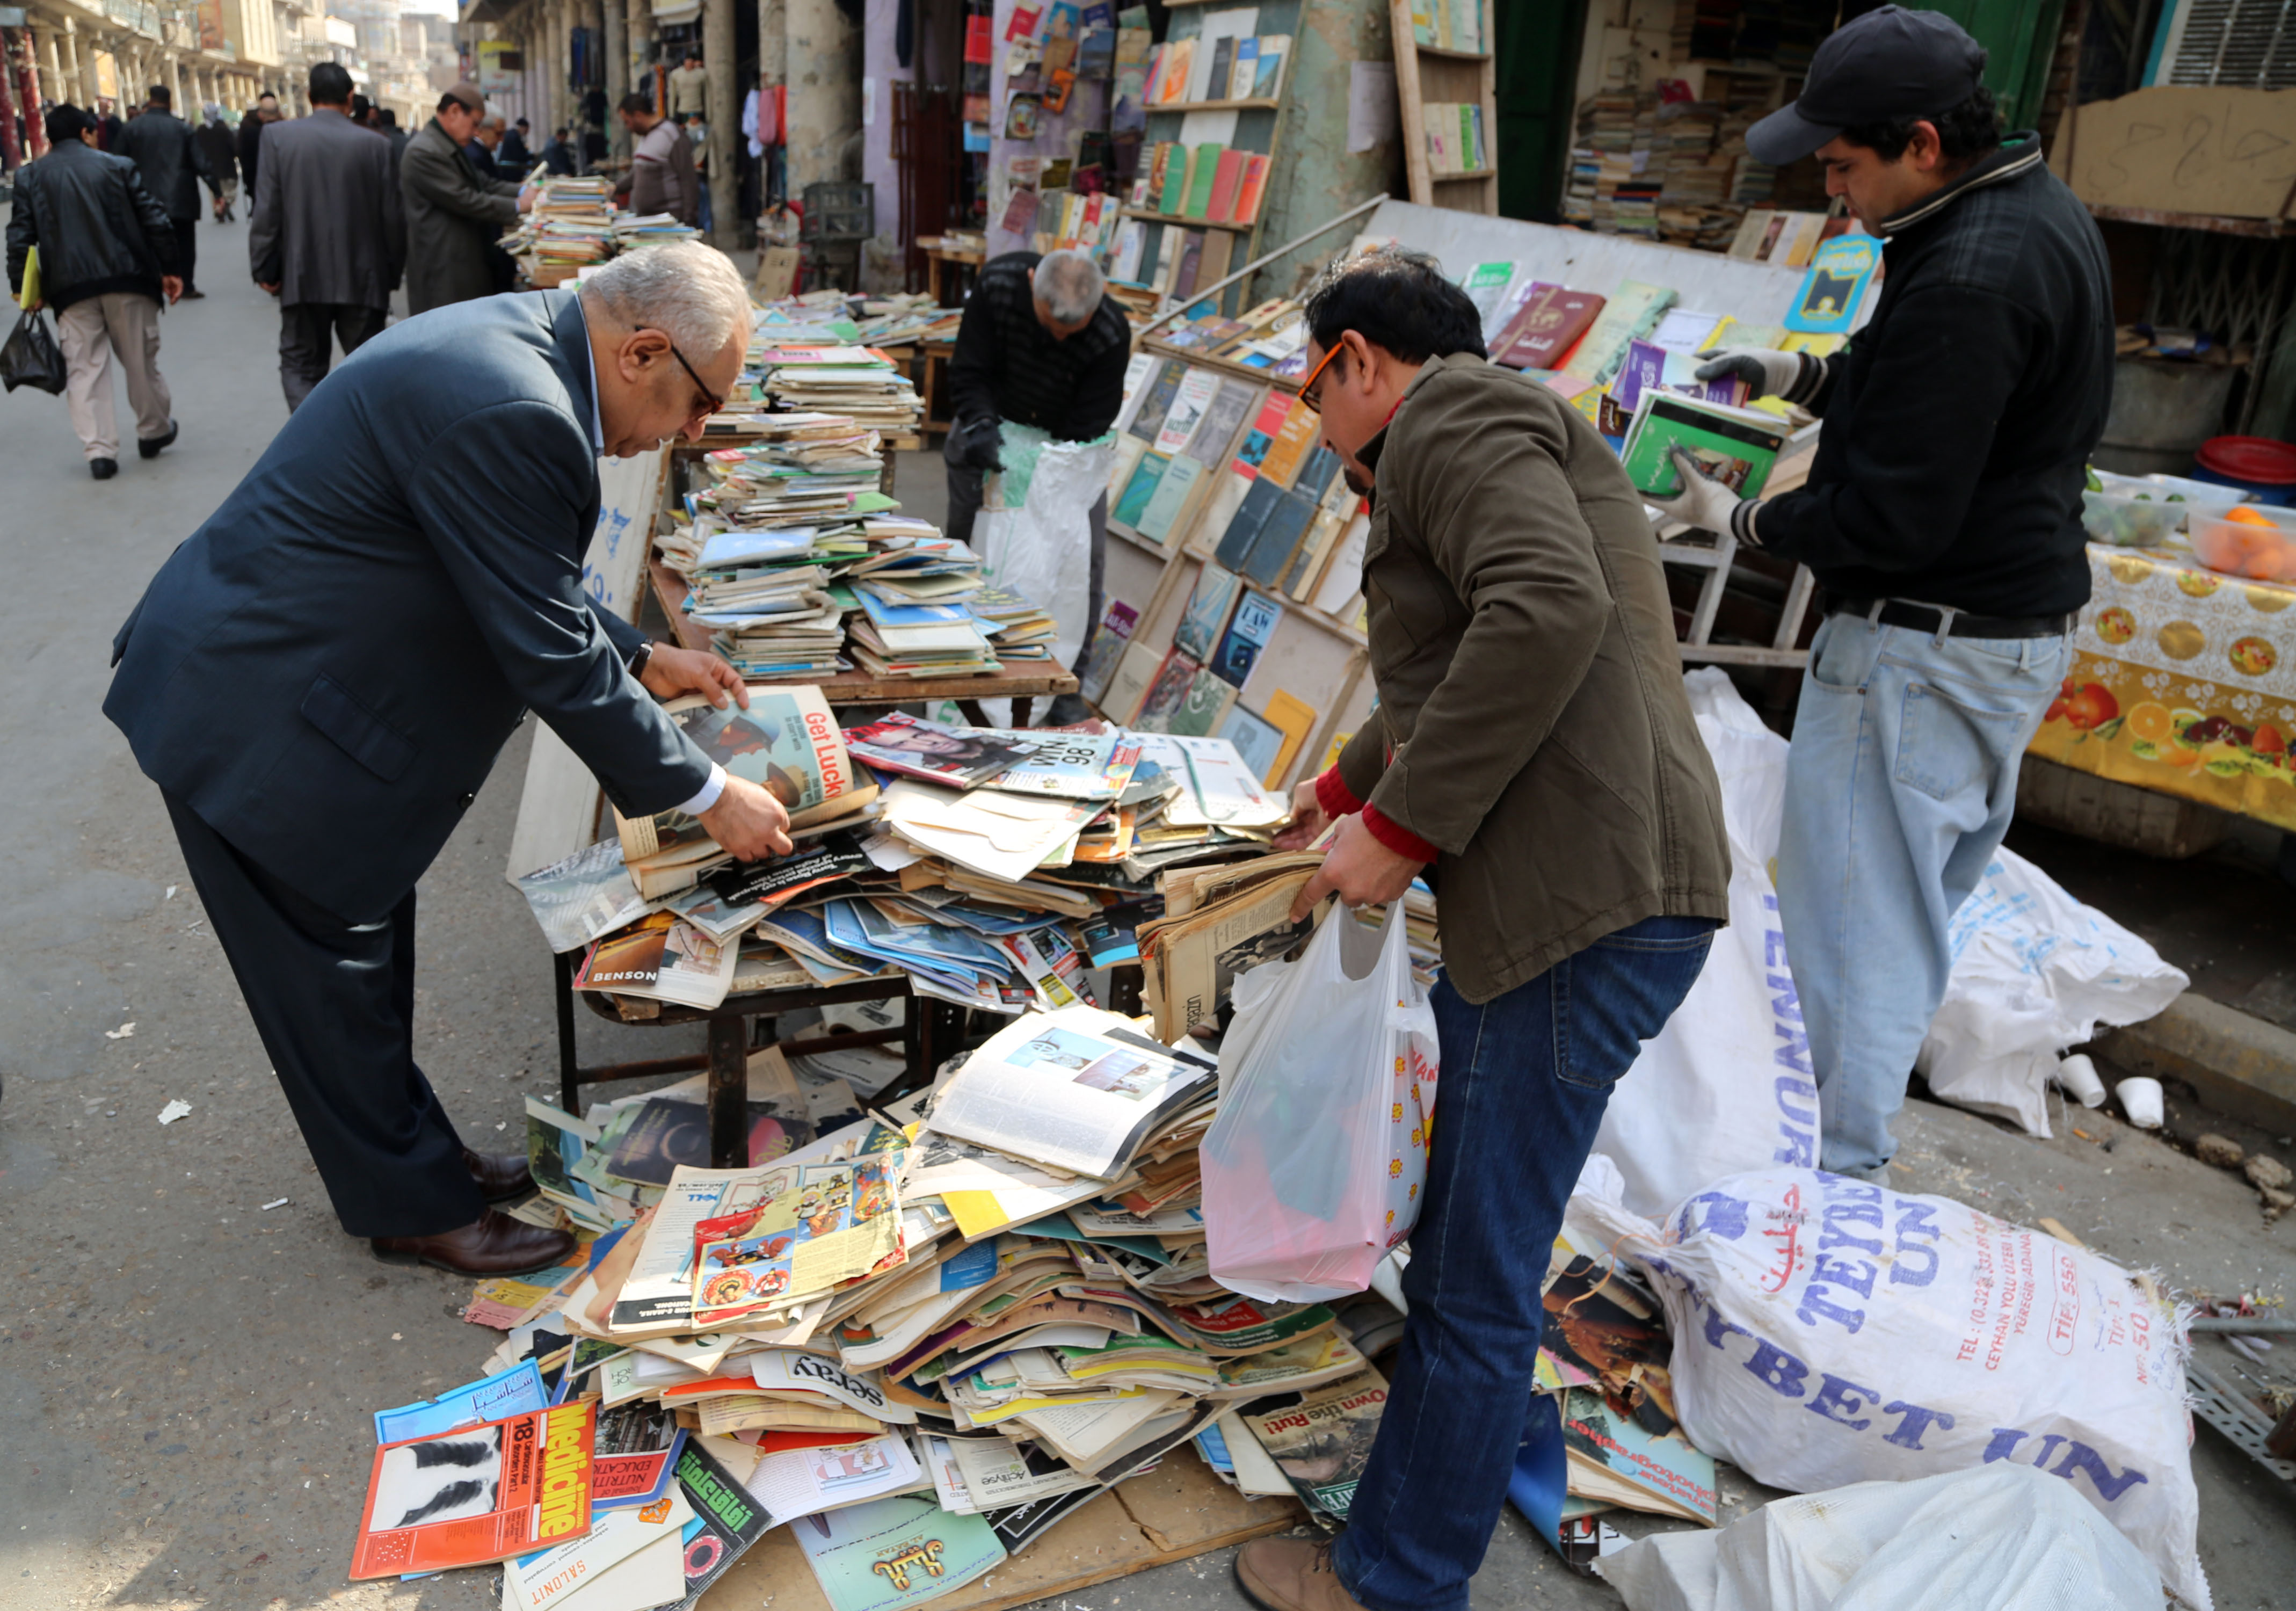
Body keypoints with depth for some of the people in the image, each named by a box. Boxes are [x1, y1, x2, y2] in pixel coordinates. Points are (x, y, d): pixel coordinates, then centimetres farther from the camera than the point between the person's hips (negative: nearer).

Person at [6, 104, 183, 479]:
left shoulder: (30, 176, 7)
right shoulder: (118, 166, 3)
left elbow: (20, 236, 2)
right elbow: (155, 221, -2)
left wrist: (22, 287, 7)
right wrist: (168, 269, 5)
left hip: (70, 288, 1)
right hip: (127, 279, -1)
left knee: (85, 369, 4)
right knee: (141, 361, 13)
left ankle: (99, 450, -1)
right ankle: (153, 432, 27)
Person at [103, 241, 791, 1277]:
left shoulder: (517, 340, 2)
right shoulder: (510, 411, -30)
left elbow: (529, 584, 14)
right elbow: (549, 655, -25)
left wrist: (643, 659, 13)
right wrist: (705, 794, -17)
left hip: (299, 682, 10)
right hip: (252, 719, -10)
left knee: (369, 938, 20)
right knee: (336, 970, 6)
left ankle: (415, 1156, 37)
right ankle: (416, 1209, 24)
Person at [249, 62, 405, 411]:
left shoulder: (279, 137, -3)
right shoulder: (375, 145, -5)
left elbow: (266, 210, -5)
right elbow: (391, 216, -3)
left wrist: (264, 269, 4)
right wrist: (393, 273, 10)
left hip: (302, 277, 0)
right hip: (362, 278, 0)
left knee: (301, 367, 10)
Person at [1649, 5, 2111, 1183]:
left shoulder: (1964, 281, -26)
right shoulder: (2042, 211, 8)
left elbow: (1889, 519, -25)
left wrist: (1737, 519, -11)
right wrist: (1809, 375, 9)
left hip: (1926, 651, -11)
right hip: (2026, 614, 11)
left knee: (1858, 918, -1)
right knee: (1929, 889, 22)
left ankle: (1841, 1176, 11)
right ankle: (1869, 1114, 40)